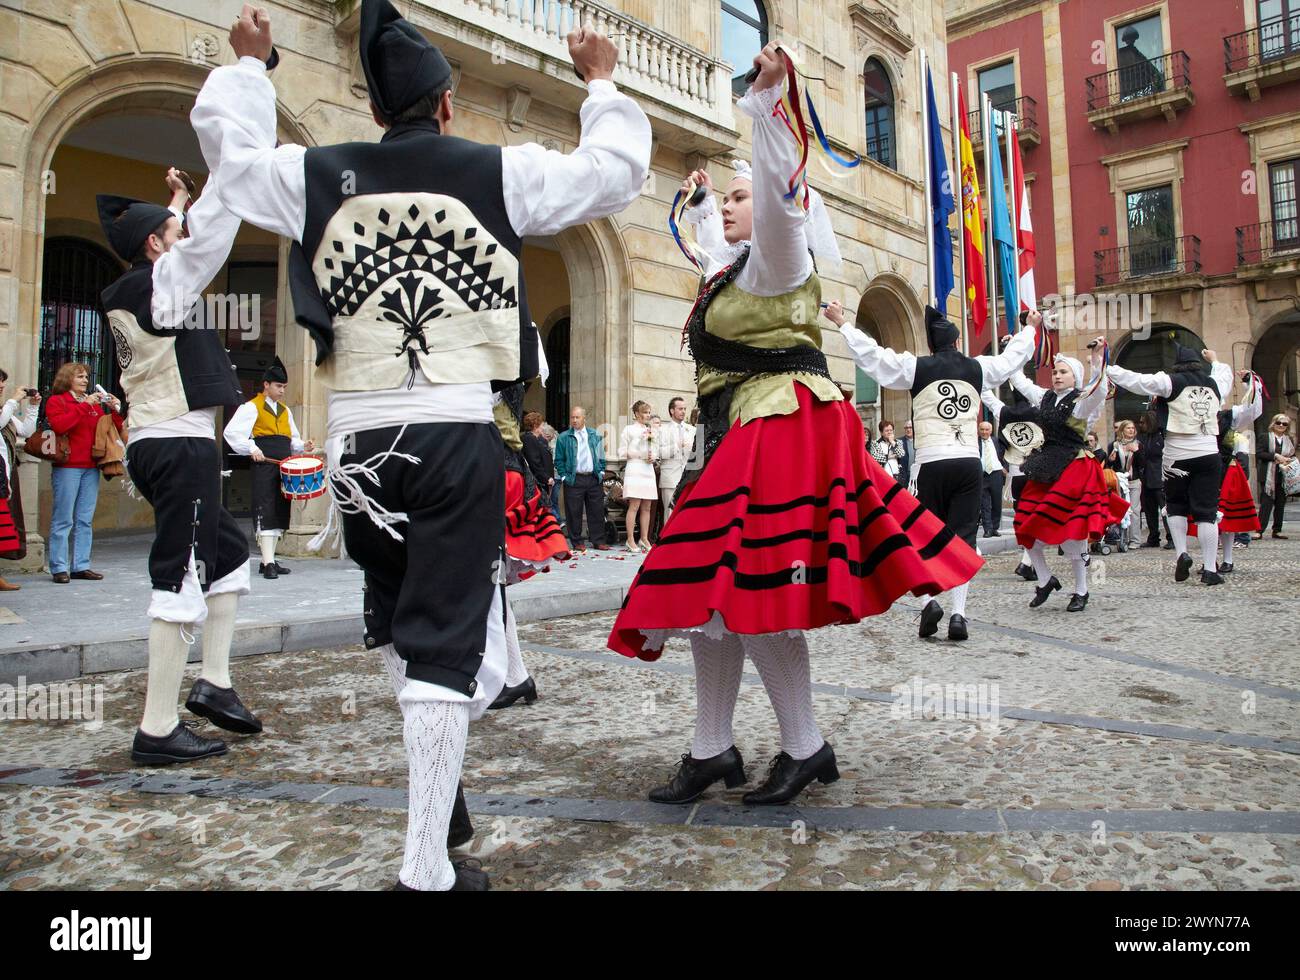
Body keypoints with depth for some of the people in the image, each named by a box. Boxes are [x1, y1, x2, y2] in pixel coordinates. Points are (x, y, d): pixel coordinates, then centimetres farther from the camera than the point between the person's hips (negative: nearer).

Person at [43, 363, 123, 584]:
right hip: (67, 467, -5)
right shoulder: (56, 401, 4)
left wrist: (114, 410, 2)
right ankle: (59, 567, 0)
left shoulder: (95, 403, 18)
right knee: (63, 519, -5)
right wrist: (85, 405, -14)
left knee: (86, 520, 6)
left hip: (91, 468, 5)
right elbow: (59, 425, -14)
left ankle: (81, 565, 11)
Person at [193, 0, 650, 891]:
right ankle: (427, 869, 3)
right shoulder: (498, 172, 3)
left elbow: (232, 149, 28)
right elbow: (616, 171, 14)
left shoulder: (322, 177, 9)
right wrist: (603, 84, 30)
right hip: (456, 431, -3)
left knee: (396, 618, 23)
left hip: (359, 435, 3)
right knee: (446, 642, -1)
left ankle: (438, 774, 34)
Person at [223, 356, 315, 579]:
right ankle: (268, 563, -14)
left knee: (280, 514, 8)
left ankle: (269, 561, 17)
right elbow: (232, 432, -6)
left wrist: (303, 446, 6)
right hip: (264, 466, -7)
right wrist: (251, 448, -17)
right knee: (265, 513, -12)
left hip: (285, 467, 7)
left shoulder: (285, 410, 22)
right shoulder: (252, 407, 2)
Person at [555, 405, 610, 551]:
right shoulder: (563, 437, 3)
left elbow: (601, 457, 16)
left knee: (597, 511, 4)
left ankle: (598, 541, 11)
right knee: (574, 512, 0)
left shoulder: (595, 435, 11)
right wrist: (564, 477, -4)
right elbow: (559, 460, 4)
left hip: (594, 479, 2)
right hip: (573, 479, -2)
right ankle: (576, 542, 10)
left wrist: (601, 472, 6)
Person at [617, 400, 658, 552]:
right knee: (634, 505, -9)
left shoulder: (650, 430, 17)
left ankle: (644, 539, 11)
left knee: (647, 507, 5)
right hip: (634, 469, -6)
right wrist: (642, 455, -8)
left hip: (649, 469, 6)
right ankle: (630, 540, -5)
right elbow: (623, 453, -1)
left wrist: (654, 457, 2)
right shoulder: (629, 429, 2)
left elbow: (656, 450, 24)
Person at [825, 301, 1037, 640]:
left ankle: (930, 600, -8)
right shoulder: (977, 368, 12)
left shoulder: (918, 367, 2)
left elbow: (871, 354, 4)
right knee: (963, 537, 2)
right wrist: (1030, 327, 49)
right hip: (969, 462, 2)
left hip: (932, 463, -2)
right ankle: (958, 614, -2)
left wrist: (841, 322, 13)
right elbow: (1012, 357, 30)